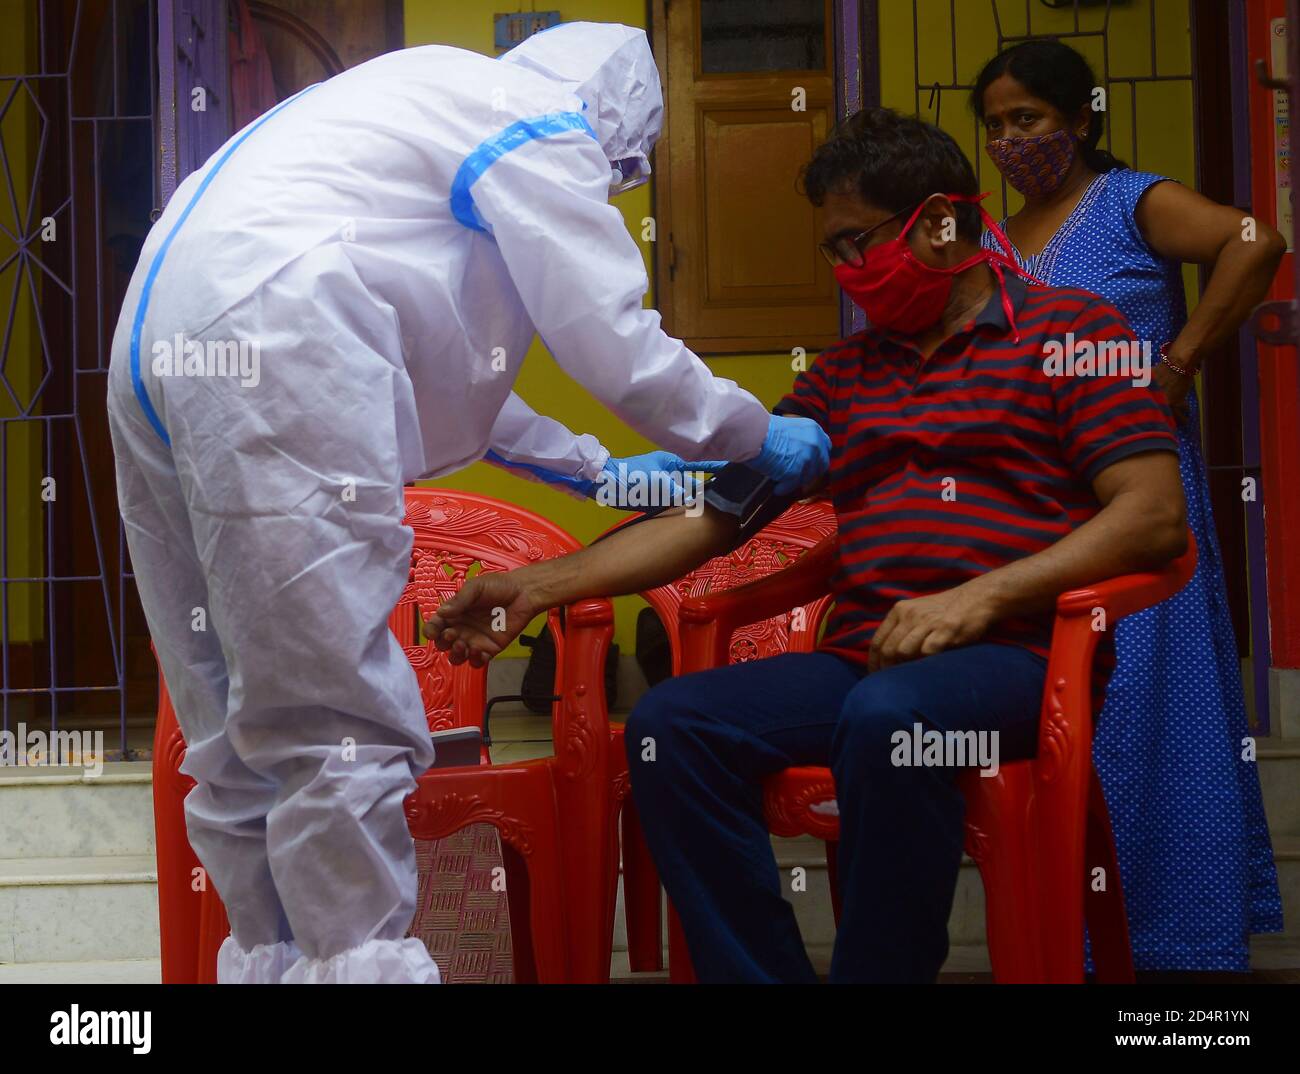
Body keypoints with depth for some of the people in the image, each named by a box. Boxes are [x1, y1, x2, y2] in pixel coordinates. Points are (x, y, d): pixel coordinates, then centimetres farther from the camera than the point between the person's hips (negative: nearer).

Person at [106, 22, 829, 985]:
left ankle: (273, 958, 20)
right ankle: (360, 960, -4)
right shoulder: (543, 124, 5)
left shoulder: (437, 101, 32)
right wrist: (761, 437, 18)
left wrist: (595, 468, 40)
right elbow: (619, 350, 2)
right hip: (272, 354, -10)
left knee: (241, 734, 13)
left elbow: (449, 367, 37)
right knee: (344, 728, -7)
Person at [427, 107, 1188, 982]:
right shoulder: (842, 374, 23)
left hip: (1007, 659, -5)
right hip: (858, 661, 5)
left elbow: (1156, 516, -6)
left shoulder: (1068, 328, 6)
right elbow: (712, 515, 18)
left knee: (887, 716, -37)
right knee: (671, 724, -19)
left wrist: (983, 596, -17)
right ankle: (758, 972, -13)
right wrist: (542, 585, 8)